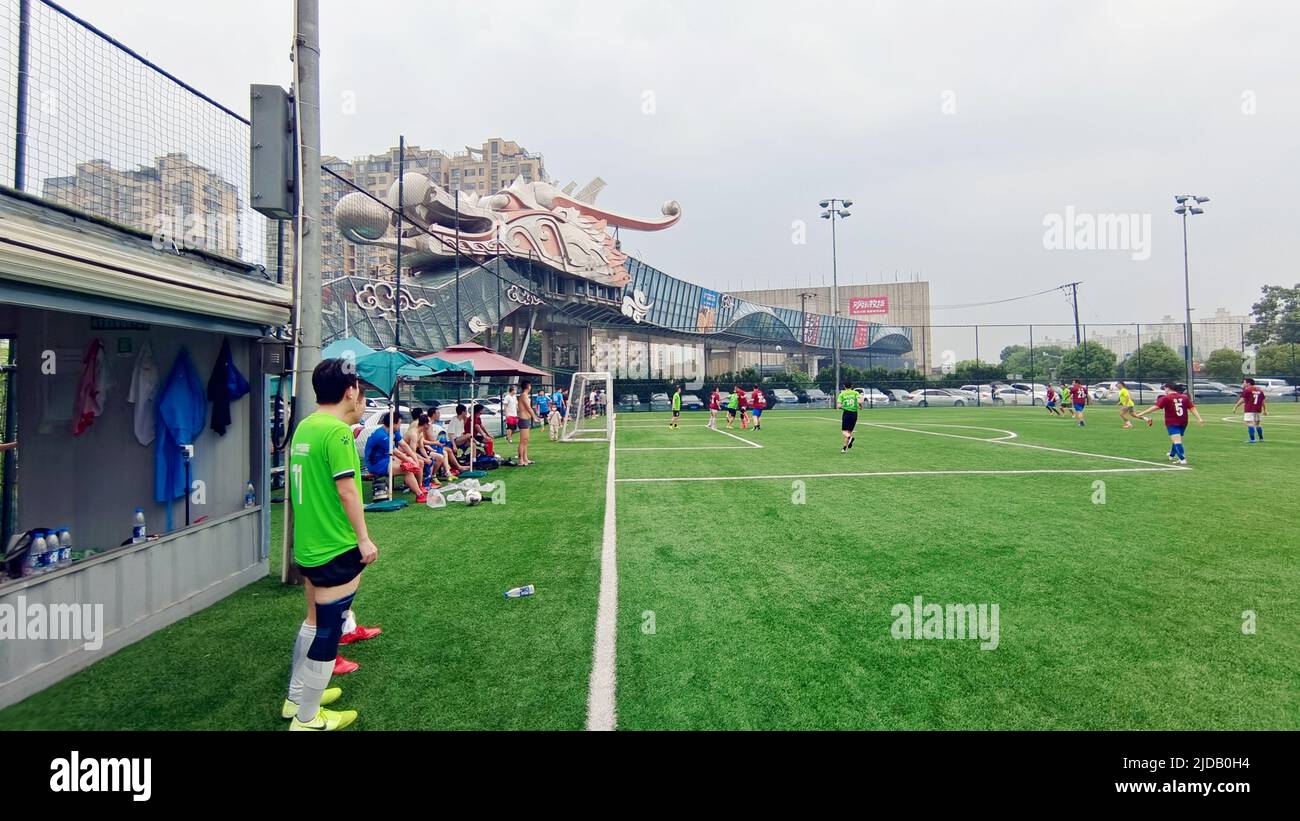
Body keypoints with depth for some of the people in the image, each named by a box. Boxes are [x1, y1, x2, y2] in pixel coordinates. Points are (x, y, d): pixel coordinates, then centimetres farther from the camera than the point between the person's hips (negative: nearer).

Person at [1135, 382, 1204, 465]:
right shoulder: (1184, 397, 8)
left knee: (1177, 441, -11)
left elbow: (1155, 407, -15)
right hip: (1183, 423, 6)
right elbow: (1192, 408, 4)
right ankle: (1172, 455, 40)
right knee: (1177, 440, 21)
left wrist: (1141, 414, -16)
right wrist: (1199, 419, 4)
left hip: (1172, 423, -6)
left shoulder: (1166, 398, -7)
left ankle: (1182, 459, -20)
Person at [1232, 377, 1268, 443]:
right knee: (1257, 424, 19)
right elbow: (1263, 401, 16)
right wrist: (1265, 410, 22)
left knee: (1250, 423, -9)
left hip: (1249, 410, -7)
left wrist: (1235, 407, -9)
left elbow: (1241, 400, -12)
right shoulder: (1260, 390, 14)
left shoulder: (1246, 390, -6)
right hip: (1258, 410, 7)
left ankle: (1252, 439, -15)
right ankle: (1261, 438, 27)